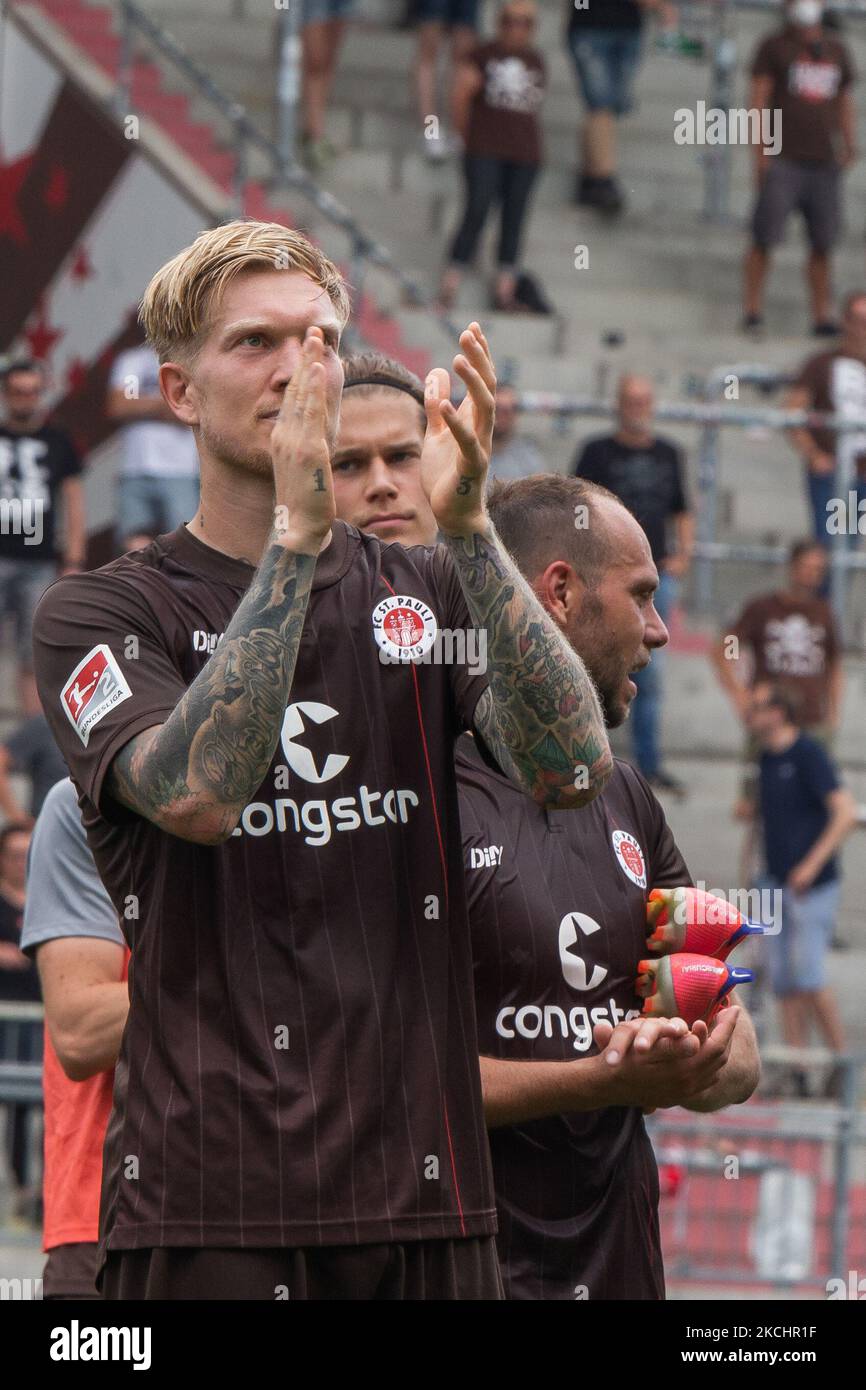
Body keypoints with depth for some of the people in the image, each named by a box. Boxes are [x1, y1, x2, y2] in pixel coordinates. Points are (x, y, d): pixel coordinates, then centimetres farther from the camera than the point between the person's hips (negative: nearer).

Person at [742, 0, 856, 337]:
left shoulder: (836, 50, 16)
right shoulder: (774, 47, 3)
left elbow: (845, 103, 21)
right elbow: (758, 99, -2)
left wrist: (849, 144, 5)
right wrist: (759, 152, -10)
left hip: (823, 163, 4)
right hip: (783, 160, -4)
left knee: (823, 243, 2)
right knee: (765, 237, -6)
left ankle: (823, 315, 7)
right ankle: (752, 309, 1)